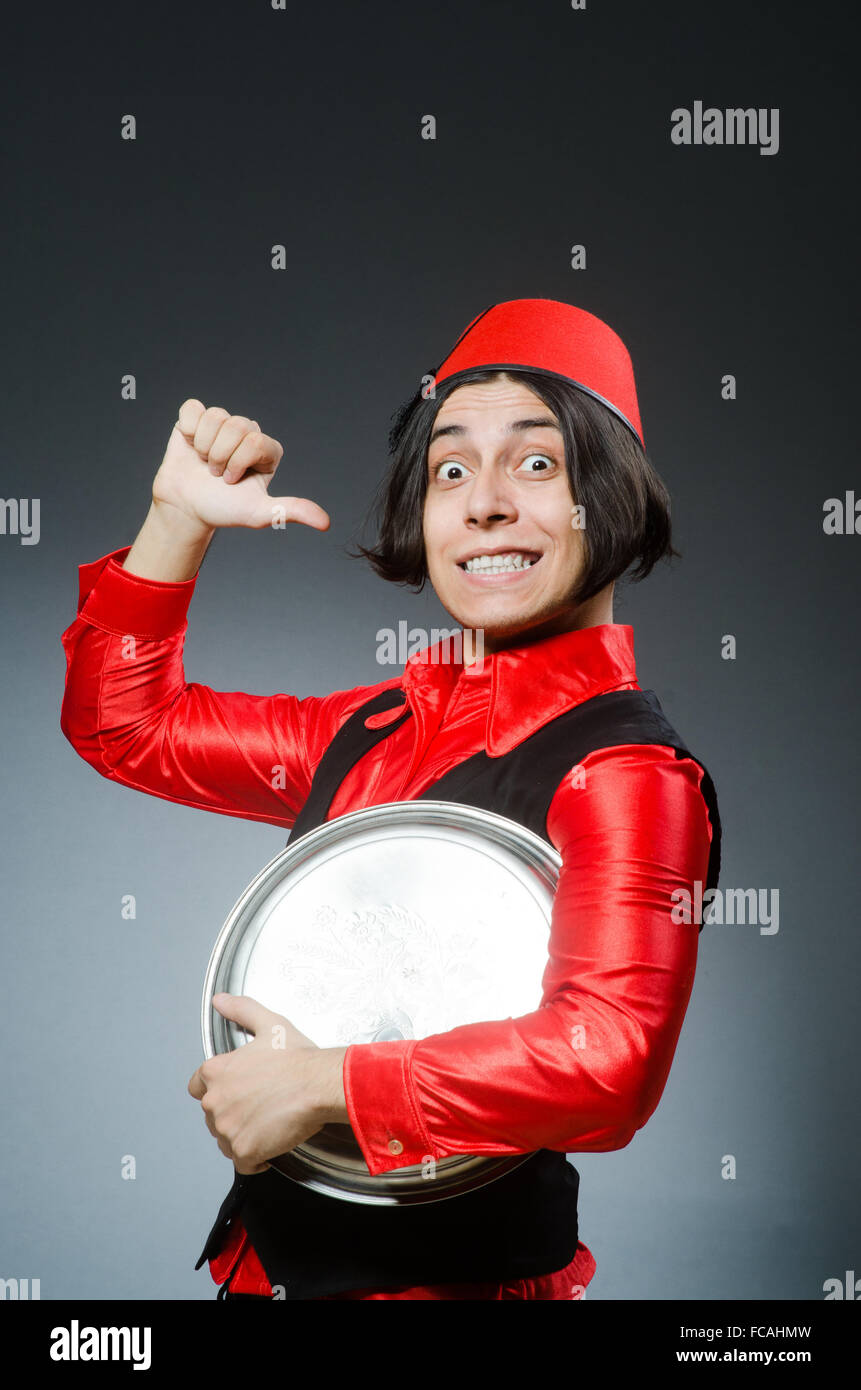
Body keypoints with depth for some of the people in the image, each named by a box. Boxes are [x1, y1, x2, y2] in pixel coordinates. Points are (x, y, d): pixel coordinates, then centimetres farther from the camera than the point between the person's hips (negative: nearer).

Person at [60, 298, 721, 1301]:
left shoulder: (625, 774, -18)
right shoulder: (380, 730, 3)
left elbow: (605, 1062, -32)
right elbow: (124, 726, 13)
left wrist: (318, 1083, -23)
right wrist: (180, 516, 2)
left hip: (451, 1272, -6)